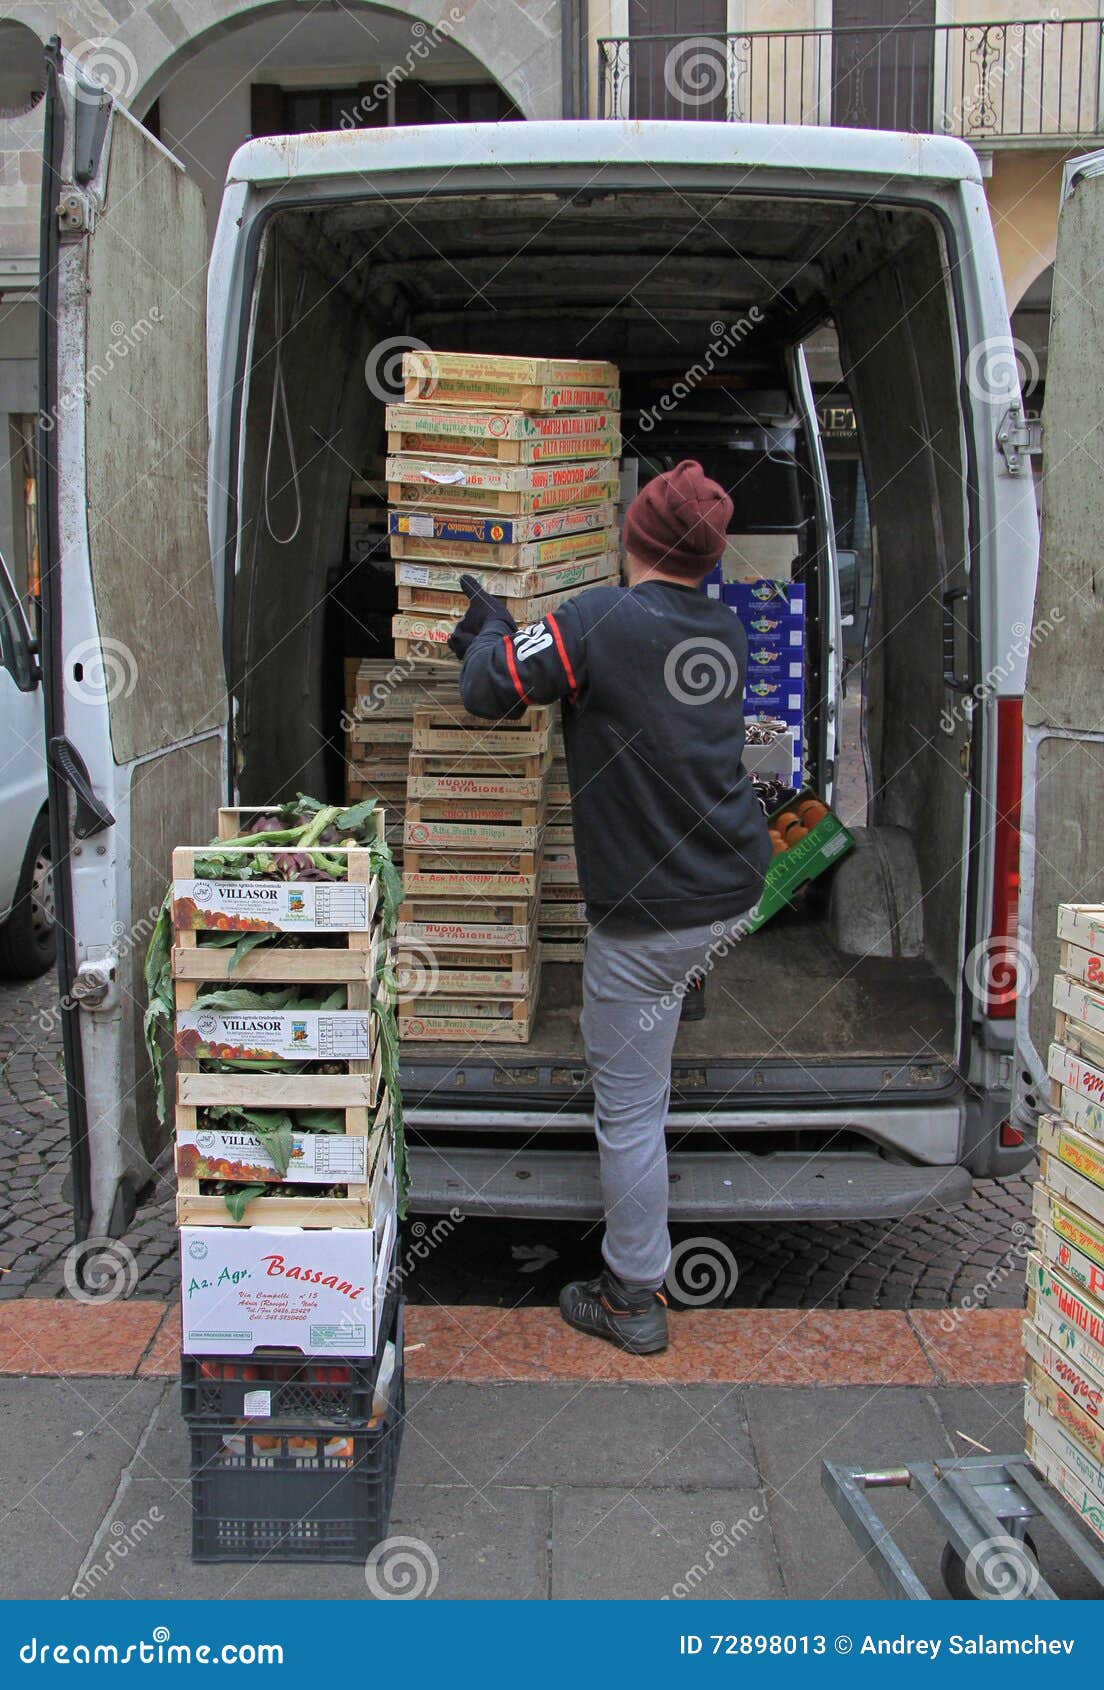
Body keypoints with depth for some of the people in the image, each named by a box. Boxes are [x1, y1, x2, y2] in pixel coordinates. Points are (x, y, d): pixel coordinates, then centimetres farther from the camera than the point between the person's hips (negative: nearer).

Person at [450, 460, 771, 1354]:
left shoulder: (599, 621, -16)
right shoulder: (727, 631, 5)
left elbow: (489, 687, -9)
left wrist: (489, 629, 12)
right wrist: (506, 626, 28)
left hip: (648, 913, -7)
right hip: (736, 892, 7)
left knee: (629, 1108, 5)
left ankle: (633, 1301, 17)